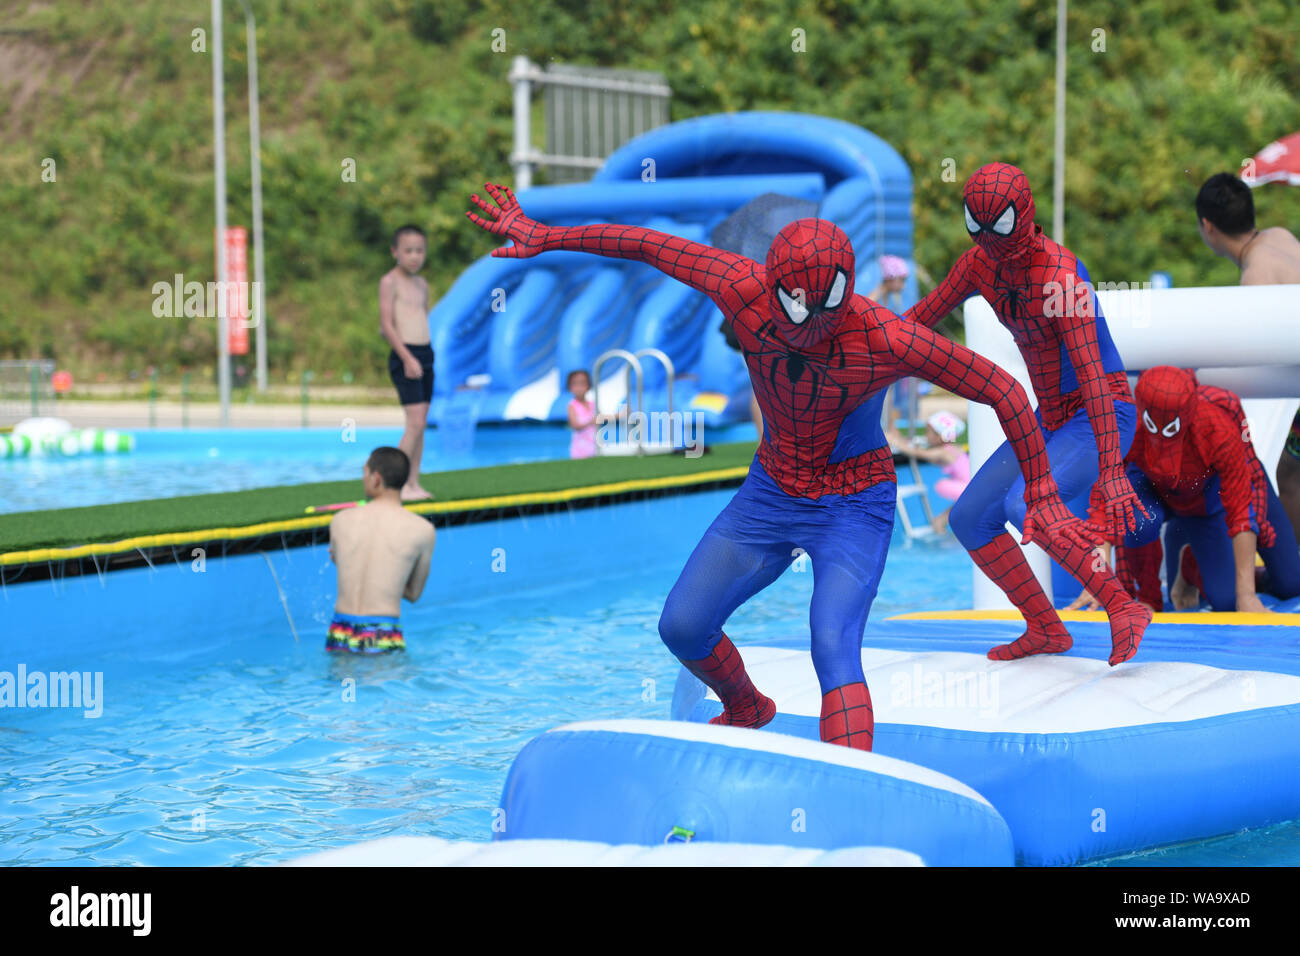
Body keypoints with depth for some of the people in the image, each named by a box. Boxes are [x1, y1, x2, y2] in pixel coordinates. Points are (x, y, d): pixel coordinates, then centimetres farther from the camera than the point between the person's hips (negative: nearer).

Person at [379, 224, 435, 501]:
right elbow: (387, 324, -12)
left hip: (424, 355, 8)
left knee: (421, 425, 7)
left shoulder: (422, 284, 16)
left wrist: (423, 355, 12)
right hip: (403, 357, -8)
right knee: (415, 422, -15)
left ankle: (414, 483, 12)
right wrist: (407, 357, -17)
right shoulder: (390, 281, -6)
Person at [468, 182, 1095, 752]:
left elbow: (1002, 391, -19)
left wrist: (1040, 494, -13)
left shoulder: (887, 341, -30)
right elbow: (648, 245, -7)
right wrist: (547, 238, 2)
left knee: (833, 650, -26)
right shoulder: (744, 291, -22)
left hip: (854, 509, -5)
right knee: (683, 627, 6)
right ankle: (744, 708, 38)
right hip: (769, 492, 5)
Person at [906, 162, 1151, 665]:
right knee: (970, 518, 5)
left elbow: (1092, 376, -30)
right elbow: (918, 320, 13)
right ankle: (1046, 629, 15)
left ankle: (1124, 608, -23)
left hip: (1103, 418, -9)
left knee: (1024, 506, -30)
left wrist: (1111, 470, -35)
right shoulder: (980, 264, 0)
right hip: (1051, 418, 9)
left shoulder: (1059, 275, -24)